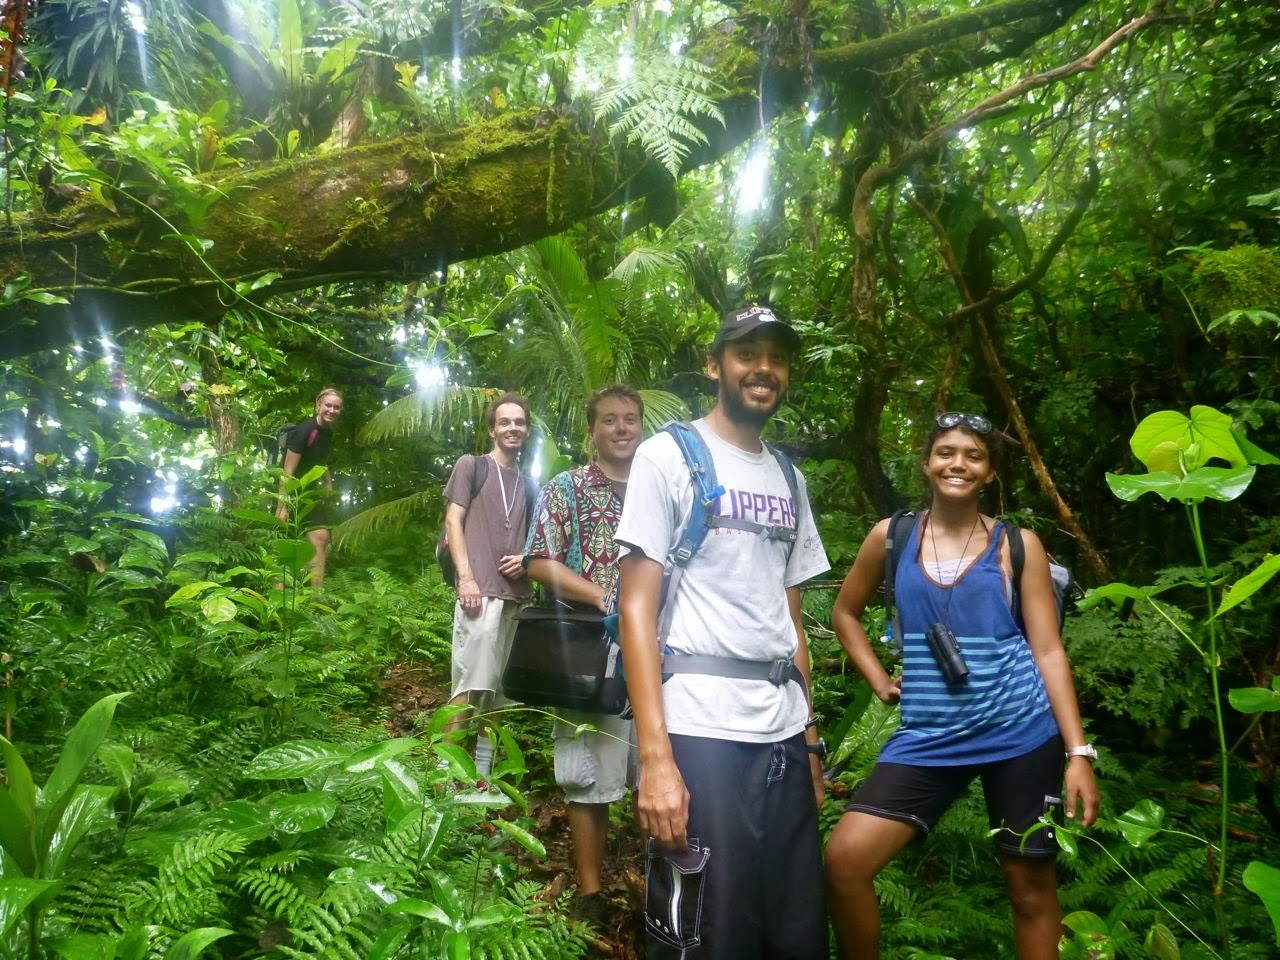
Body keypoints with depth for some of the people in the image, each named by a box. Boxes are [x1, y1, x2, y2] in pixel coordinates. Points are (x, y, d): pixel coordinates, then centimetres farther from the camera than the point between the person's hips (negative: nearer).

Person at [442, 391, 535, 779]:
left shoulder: (527, 482, 20)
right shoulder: (471, 465, 6)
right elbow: (453, 521, -2)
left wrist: (527, 559, 1)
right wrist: (466, 578, -13)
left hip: (515, 595, 6)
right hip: (480, 591, -6)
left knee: (497, 687, 9)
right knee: (471, 684, -11)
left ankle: (482, 771, 18)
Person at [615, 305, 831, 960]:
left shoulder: (789, 480, 16)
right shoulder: (668, 454, -3)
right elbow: (637, 609, -9)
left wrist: (810, 737, 14)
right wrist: (655, 756, -17)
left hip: (784, 735, 6)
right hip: (700, 734, -6)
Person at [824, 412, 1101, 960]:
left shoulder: (1017, 544, 2)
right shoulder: (891, 538, 5)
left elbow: (1048, 650, 1)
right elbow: (845, 613, 18)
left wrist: (1078, 752, -4)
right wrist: (880, 682, 6)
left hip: (1020, 732, -1)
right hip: (929, 737, 1)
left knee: (1031, 886, 10)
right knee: (845, 858, -12)